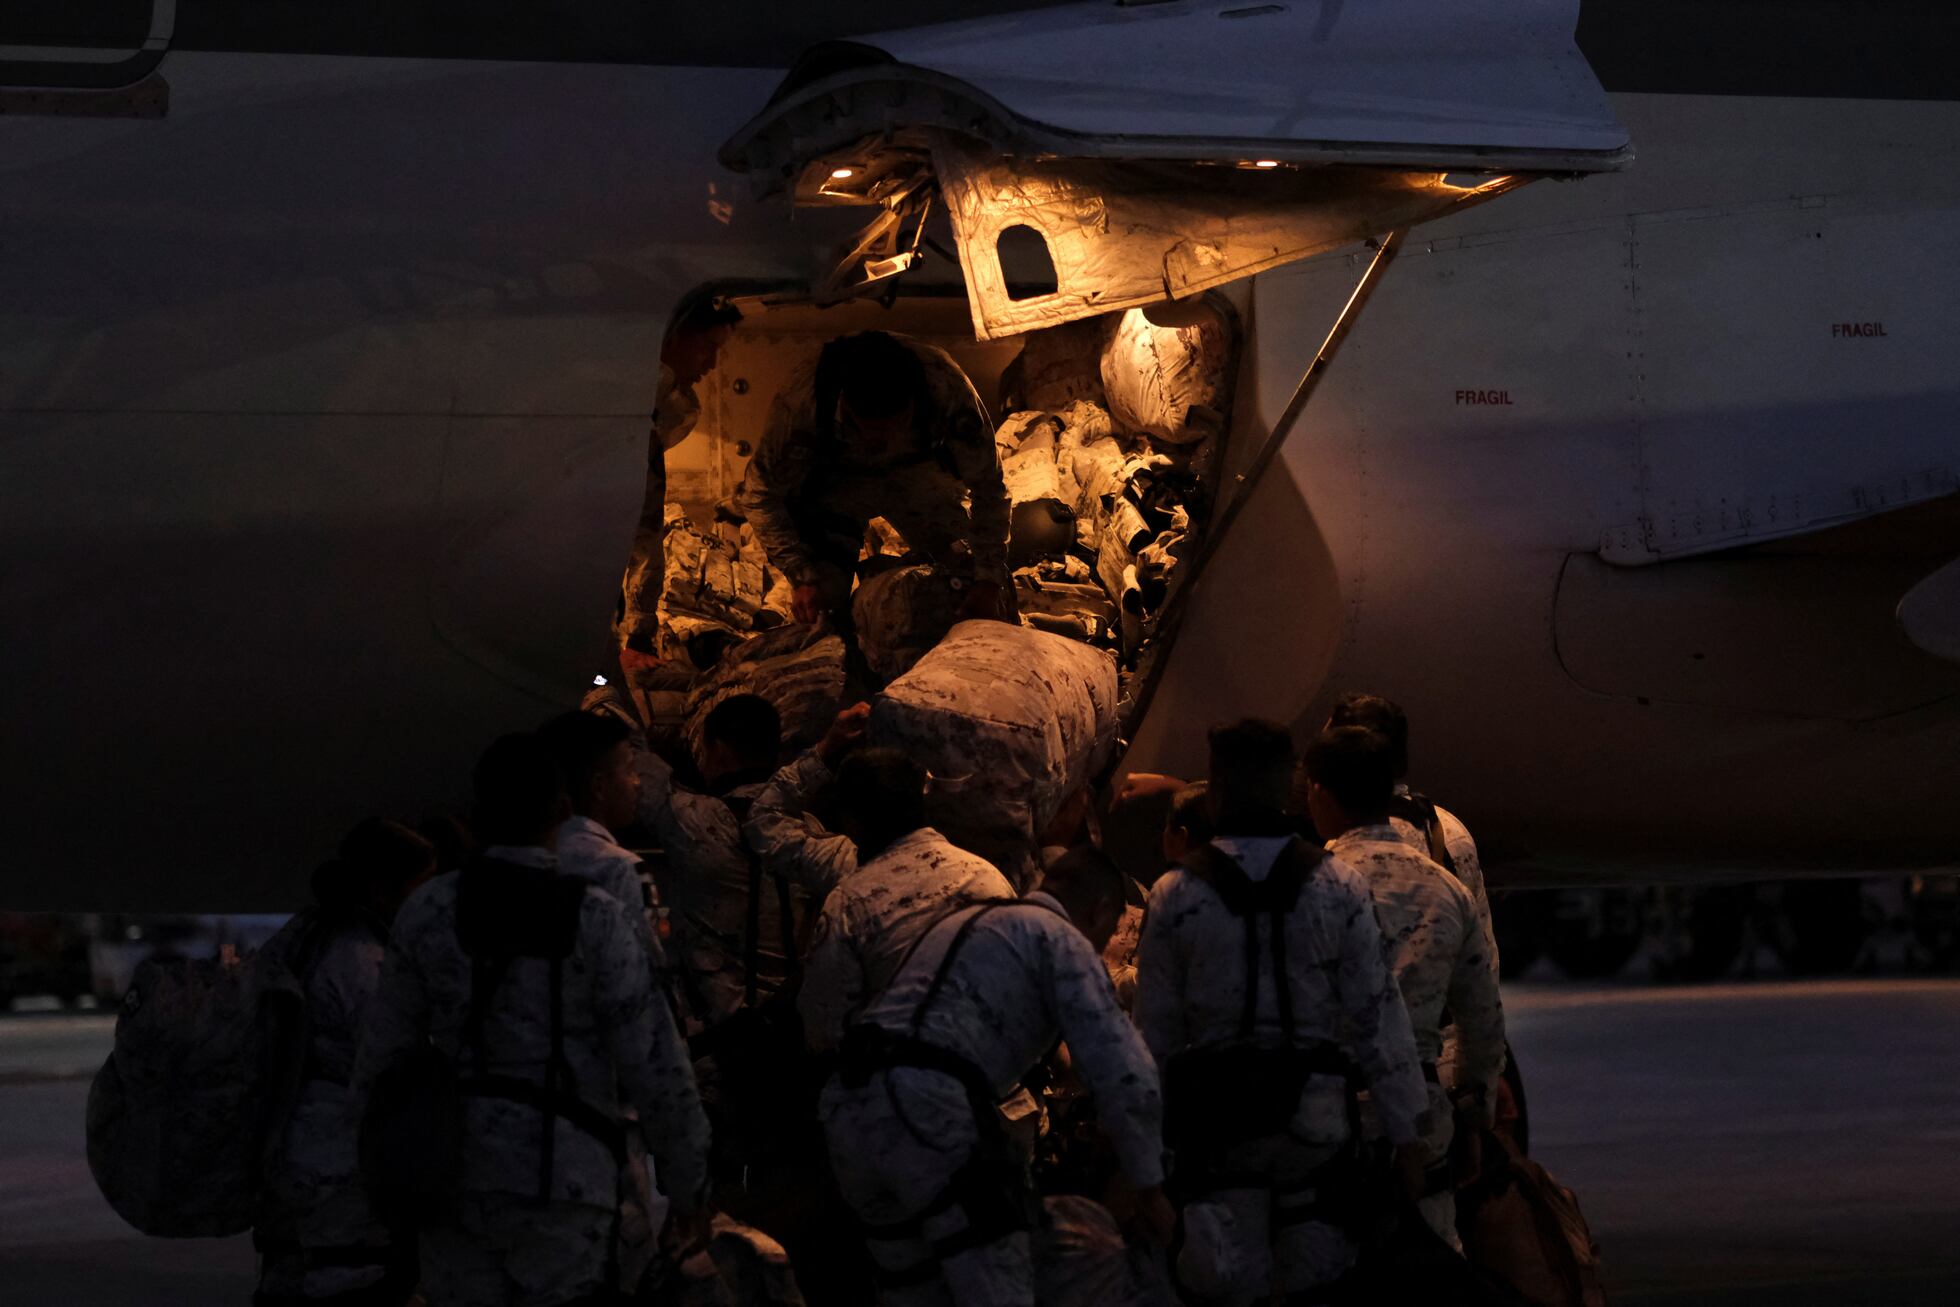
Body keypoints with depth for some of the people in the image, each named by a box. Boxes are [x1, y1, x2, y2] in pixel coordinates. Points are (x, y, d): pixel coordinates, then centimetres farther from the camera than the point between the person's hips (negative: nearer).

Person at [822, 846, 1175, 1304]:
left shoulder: (960, 921, 31)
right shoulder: (1062, 939, 7)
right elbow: (1123, 1074, -2)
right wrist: (1150, 1189, 6)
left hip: (847, 1107, 8)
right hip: (931, 1109, -8)